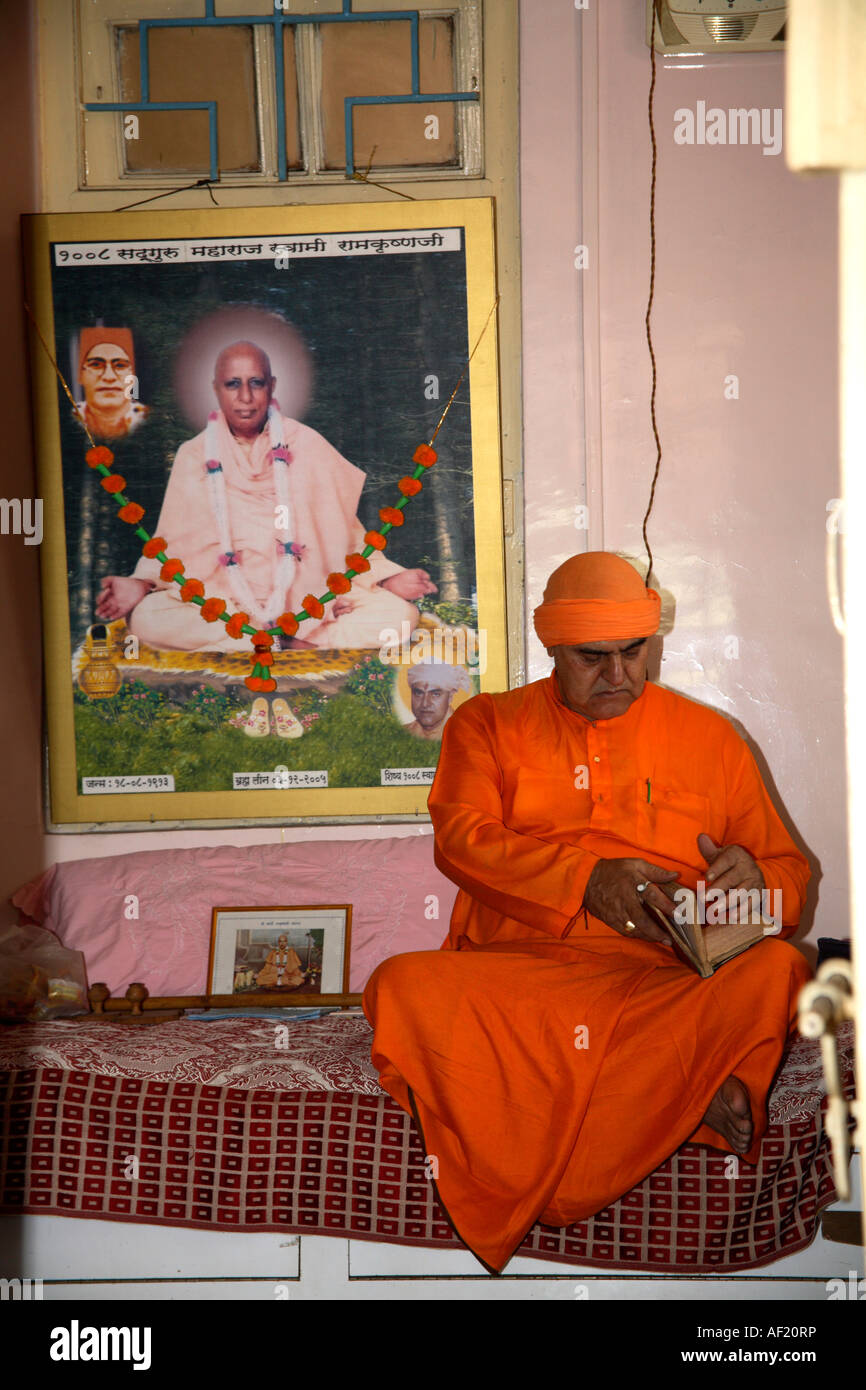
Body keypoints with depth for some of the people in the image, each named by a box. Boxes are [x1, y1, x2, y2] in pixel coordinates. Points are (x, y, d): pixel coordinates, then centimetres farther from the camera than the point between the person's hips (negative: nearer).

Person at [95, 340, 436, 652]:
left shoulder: (306, 445, 6)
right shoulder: (194, 456, 8)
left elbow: (345, 529, 9)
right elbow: (173, 543, 7)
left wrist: (387, 578, -4)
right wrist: (141, 585, -12)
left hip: (310, 595, 0)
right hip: (223, 599, 1)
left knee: (401, 613, -23)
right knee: (145, 618, -30)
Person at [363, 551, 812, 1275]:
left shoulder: (709, 736, 18)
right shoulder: (487, 724, 16)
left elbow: (788, 871, 18)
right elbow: (462, 838, -1)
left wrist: (752, 876, -8)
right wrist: (585, 879, -15)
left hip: (662, 978, 0)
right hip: (515, 968, 0)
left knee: (779, 971, -32)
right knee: (403, 987, -31)